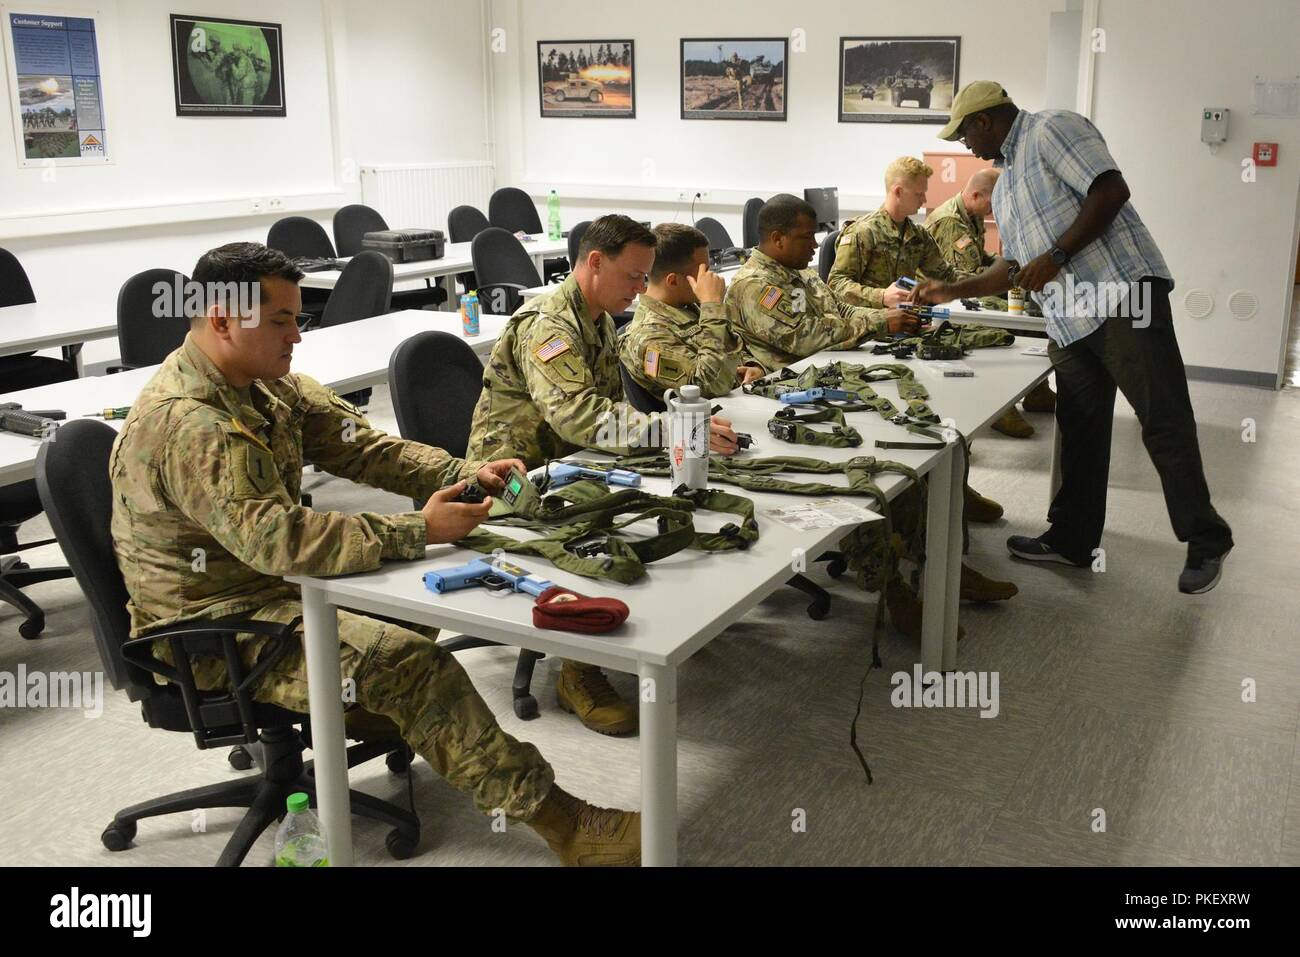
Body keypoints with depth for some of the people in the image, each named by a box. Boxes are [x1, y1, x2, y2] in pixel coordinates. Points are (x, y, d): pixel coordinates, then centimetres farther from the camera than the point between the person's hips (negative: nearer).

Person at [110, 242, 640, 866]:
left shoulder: (265, 382, 2)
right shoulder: (186, 423, -28)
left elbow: (357, 443, 3)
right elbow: (279, 540, -34)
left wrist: (461, 473, -12)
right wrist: (418, 531, -29)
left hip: (267, 582, 10)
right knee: (410, 662, -22)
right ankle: (559, 821, -17)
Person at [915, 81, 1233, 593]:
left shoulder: (1052, 129, -2)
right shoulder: (1005, 185, 25)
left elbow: (1111, 190, -14)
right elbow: (1013, 267, 29)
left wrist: (1057, 254, -16)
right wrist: (952, 290, 25)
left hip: (1123, 292, -9)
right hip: (1069, 319, 9)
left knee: (1163, 422, -6)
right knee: (1079, 432, 12)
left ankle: (1206, 542, 3)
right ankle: (1071, 538, 20)